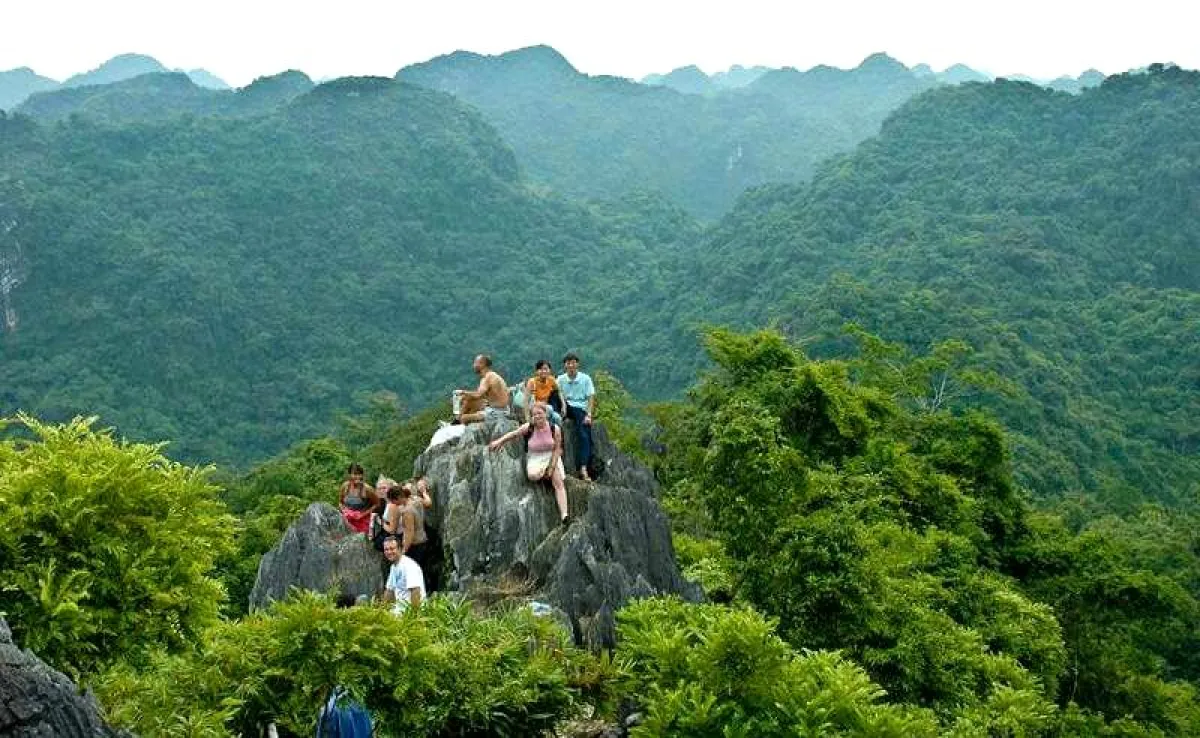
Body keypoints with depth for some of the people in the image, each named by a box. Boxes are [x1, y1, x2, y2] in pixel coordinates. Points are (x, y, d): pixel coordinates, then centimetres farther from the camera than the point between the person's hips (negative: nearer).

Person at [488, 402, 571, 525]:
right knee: (533, 476, -34)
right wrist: (499, 441, -8)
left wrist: (552, 467, -13)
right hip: (535, 459, 0)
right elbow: (513, 434, 1)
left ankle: (564, 514, -24)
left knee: (559, 483, -18)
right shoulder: (529, 427, -13)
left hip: (552, 458, 0)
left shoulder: (555, 429, -12)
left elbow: (557, 449, -6)